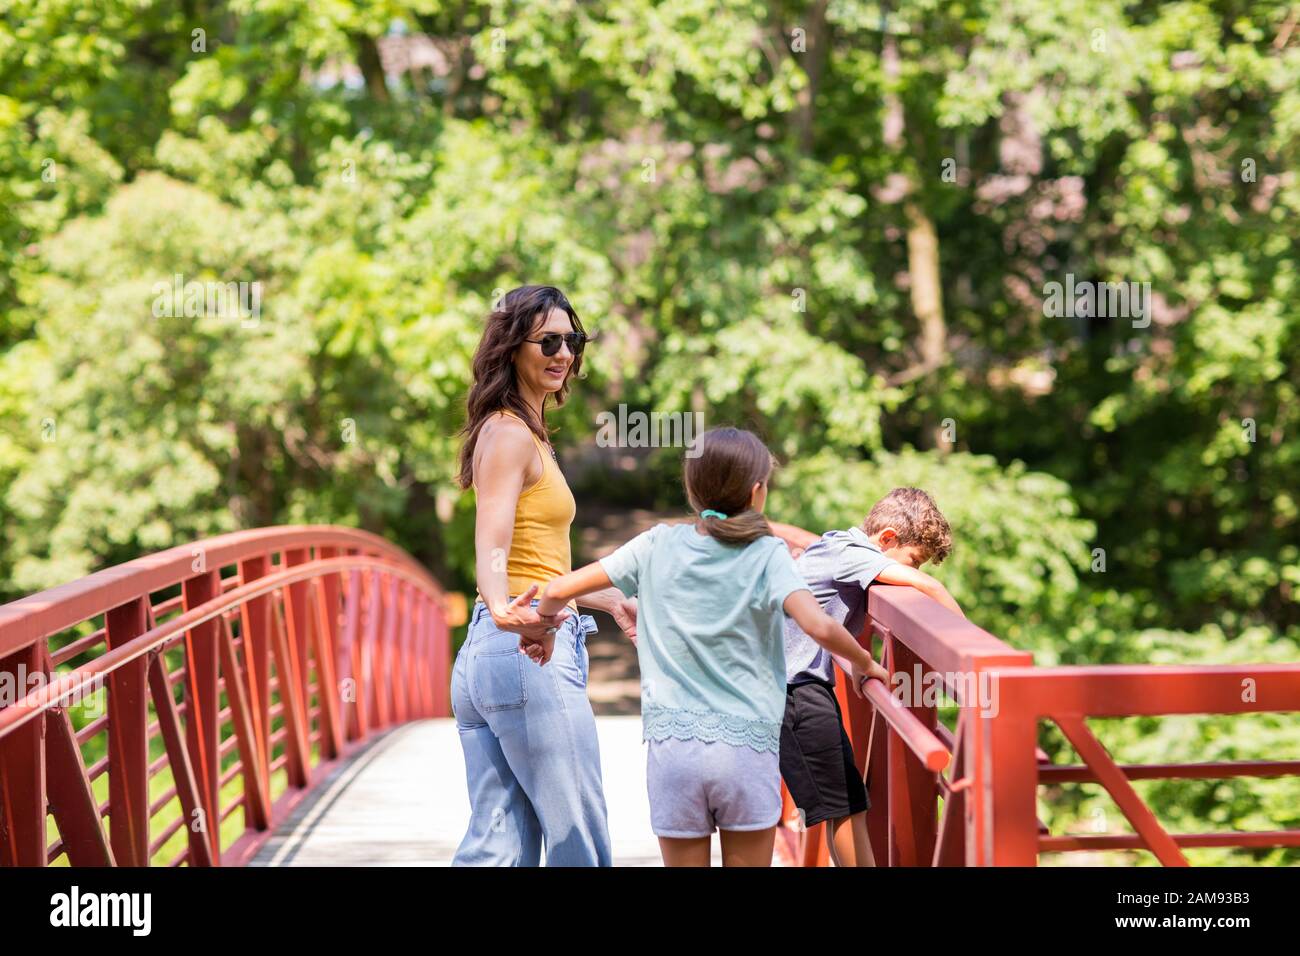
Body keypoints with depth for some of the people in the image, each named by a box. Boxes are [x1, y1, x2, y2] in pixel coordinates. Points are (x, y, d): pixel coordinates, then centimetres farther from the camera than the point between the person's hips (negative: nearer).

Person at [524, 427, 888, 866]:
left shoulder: (657, 545, 3)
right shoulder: (766, 555, -4)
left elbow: (558, 589, 2)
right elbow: (819, 626, -19)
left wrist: (541, 632, 21)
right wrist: (863, 663, 0)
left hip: (672, 745, 2)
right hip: (748, 746, -2)